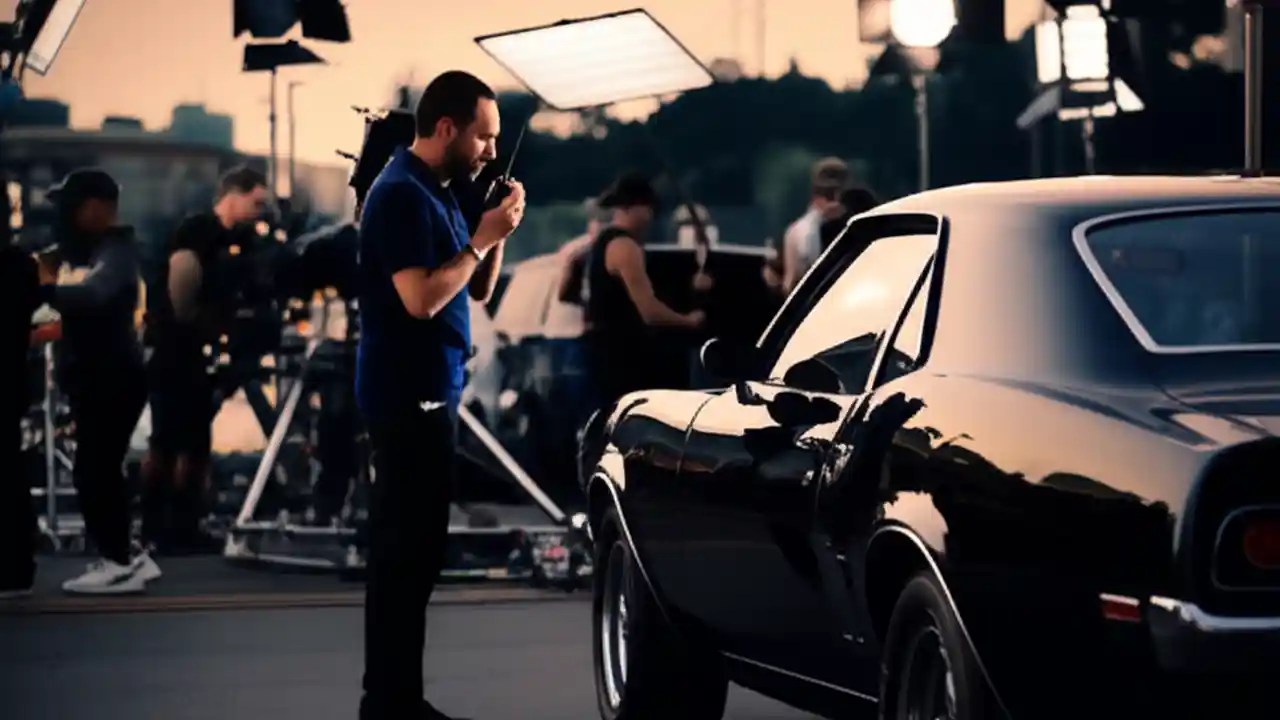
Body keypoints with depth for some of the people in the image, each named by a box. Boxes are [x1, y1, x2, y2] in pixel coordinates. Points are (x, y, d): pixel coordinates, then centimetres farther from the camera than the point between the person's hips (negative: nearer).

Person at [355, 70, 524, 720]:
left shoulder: (437, 194, 14)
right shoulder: (402, 194, -15)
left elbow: (477, 290, 19)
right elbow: (421, 299, -23)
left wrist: (495, 237, 2)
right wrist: (482, 238, -14)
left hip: (426, 394, 10)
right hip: (410, 396, -10)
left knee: (412, 550, 12)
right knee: (405, 552, -9)